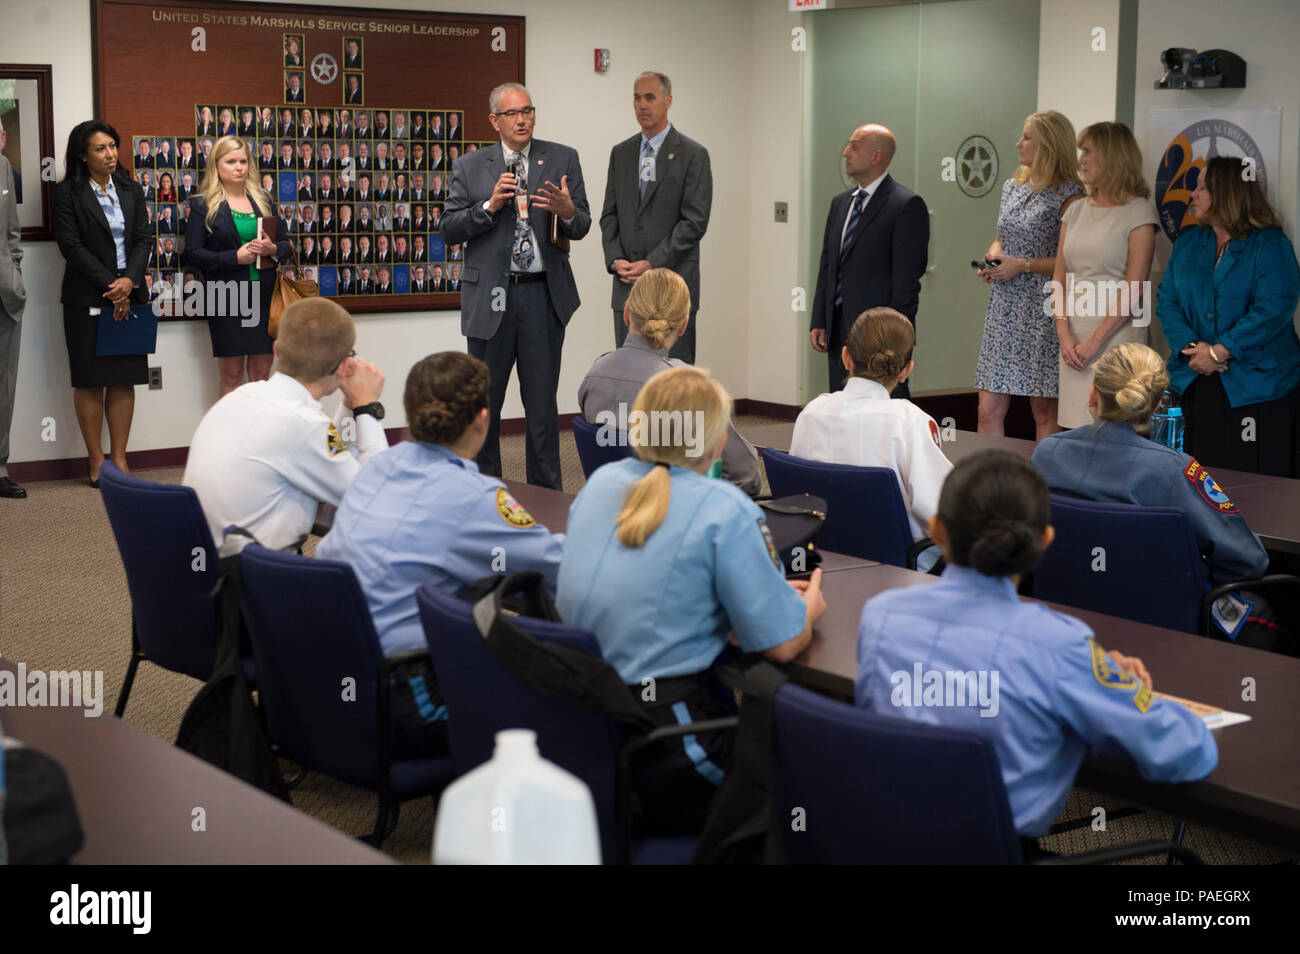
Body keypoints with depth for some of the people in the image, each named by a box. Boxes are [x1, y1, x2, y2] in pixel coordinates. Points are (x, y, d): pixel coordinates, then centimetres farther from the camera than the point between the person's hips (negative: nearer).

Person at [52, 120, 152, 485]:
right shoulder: (67, 193, -2)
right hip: (87, 298, -4)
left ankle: (119, 459, 8)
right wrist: (109, 286, -13)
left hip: (128, 293, 4)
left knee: (124, 380, 3)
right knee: (90, 381, -1)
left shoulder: (131, 190, 12)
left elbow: (144, 238, 6)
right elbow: (71, 246, -8)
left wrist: (129, 281, -10)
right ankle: (96, 461, 5)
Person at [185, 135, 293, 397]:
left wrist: (272, 249, -6)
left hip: (264, 295, 4)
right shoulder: (203, 205, 2)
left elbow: (286, 245, 17)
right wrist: (235, 257, -15)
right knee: (232, 376, -1)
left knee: (261, 373, 5)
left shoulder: (262, 200, 14)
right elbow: (193, 253, -5)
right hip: (227, 295, -3)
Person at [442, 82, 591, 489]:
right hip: (490, 296, 0)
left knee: (542, 400, 6)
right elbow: (449, 229, 0)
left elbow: (581, 227, 2)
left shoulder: (562, 160, 5)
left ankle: (546, 494, 14)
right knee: (483, 401, 5)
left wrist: (567, 211, -21)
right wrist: (489, 206, -14)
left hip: (544, 295, 0)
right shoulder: (470, 168, 5)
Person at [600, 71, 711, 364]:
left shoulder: (693, 155, -3)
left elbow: (695, 221, -9)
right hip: (627, 285, 5)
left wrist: (652, 263, -14)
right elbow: (610, 214, 14)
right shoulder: (621, 153, 14)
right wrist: (615, 260, -3)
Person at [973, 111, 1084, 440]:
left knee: (1044, 412, 1)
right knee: (989, 410, 3)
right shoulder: (1013, 186, 14)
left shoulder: (1068, 195, -9)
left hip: (1042, 310, -6)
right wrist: (993, 255, 6)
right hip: (1004, 308, 7)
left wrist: (1023, 265, -14)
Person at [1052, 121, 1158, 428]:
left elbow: (1133, 290, -10)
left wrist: (1095, 340, -15)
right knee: (1077, 433, 4)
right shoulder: (1076, 210, 14)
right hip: (1074, 335, 5)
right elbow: (1059, 279, 9)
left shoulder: (1138, 211, -3)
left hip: (1116, 334, -5)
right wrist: (1064, 335, -5)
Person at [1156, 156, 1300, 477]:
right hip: (1196, 386, 5)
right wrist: (1191, 347, -11)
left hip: (1258, 387, -5)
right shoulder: (1187, 243, 14)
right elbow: (1167, 301, 8)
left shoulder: (1270, 245, -4)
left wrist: (1219, 352, -19)